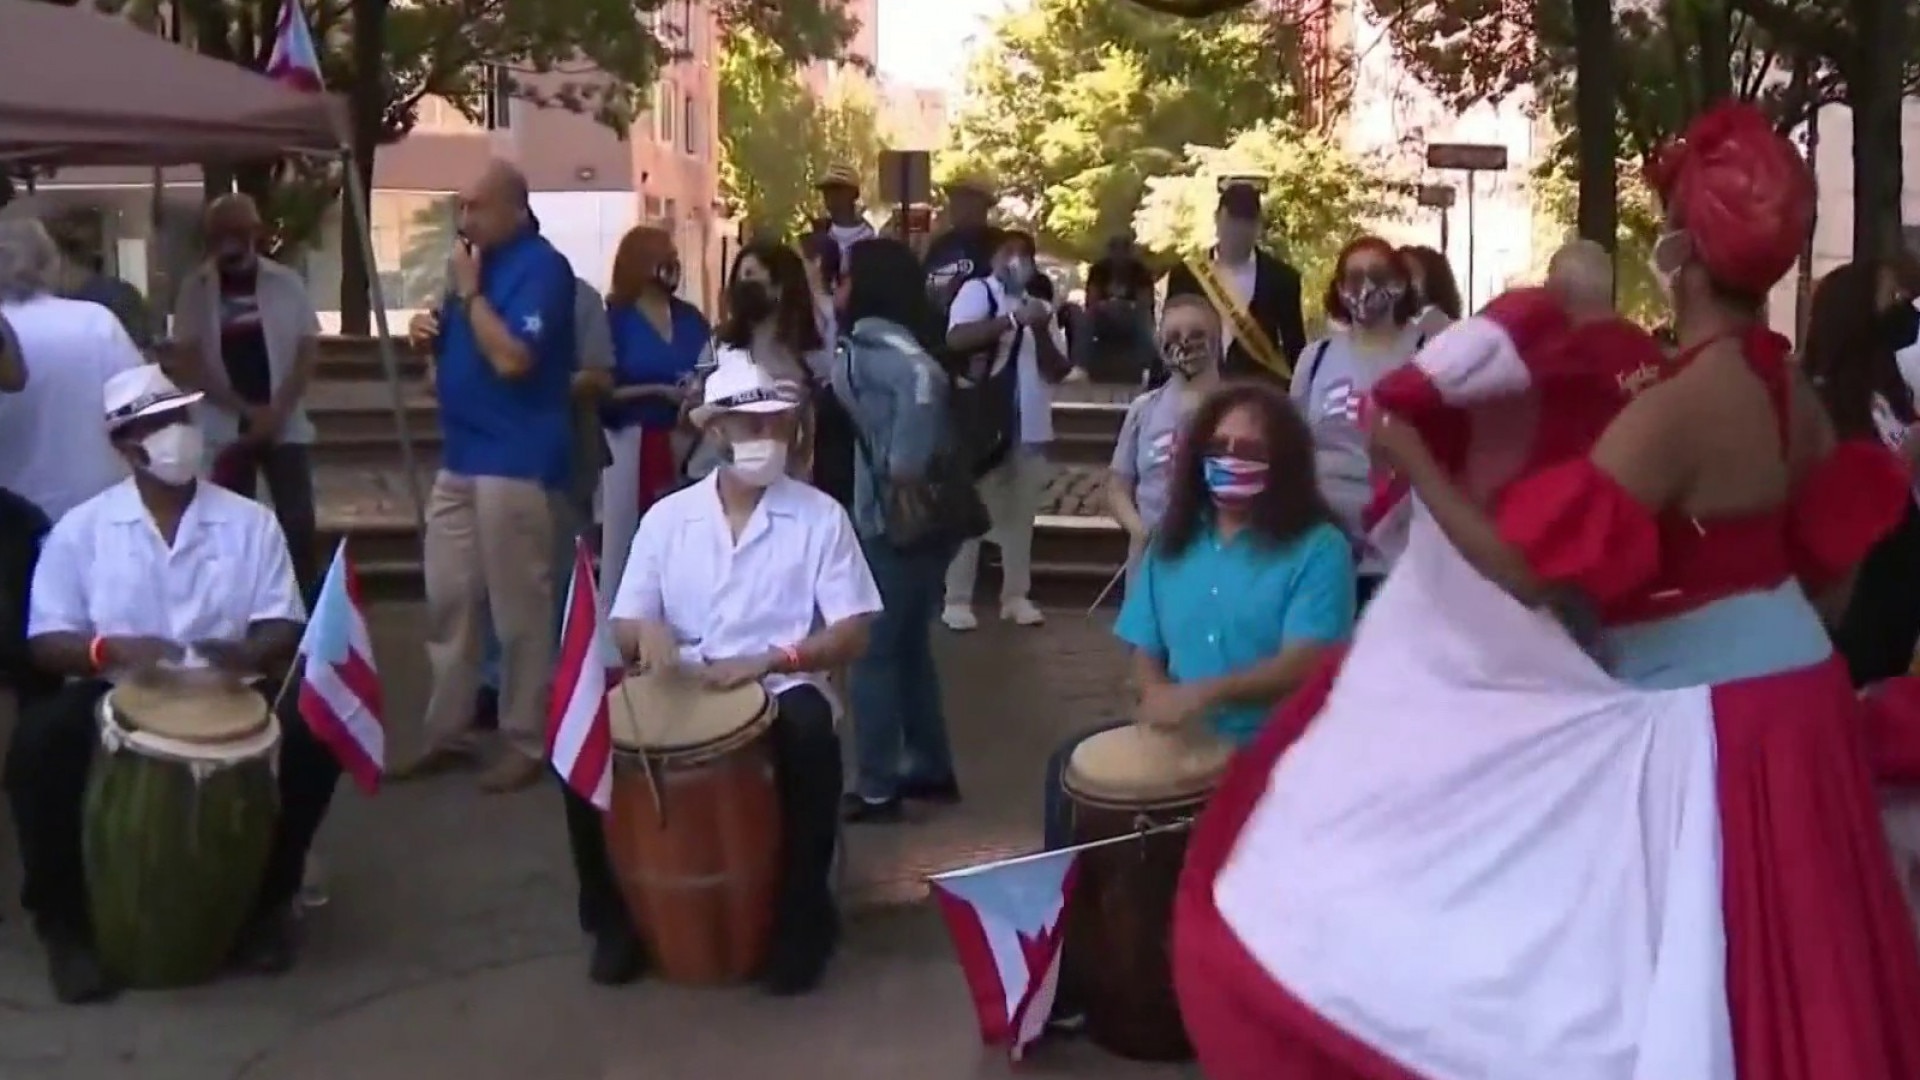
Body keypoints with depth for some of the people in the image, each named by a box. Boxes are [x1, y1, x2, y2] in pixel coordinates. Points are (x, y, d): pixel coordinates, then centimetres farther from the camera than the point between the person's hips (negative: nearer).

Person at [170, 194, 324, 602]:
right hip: (223, 428, 0)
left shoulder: (286, 282, 2)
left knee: (298, 522, -4)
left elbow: (308, 352, 2)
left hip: (285, 424, 0)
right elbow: (187, 363, -3)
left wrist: (277, 411, -10)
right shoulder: (195, 289, 1)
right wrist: (246, 409, -12)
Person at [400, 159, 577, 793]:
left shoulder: (541, 267, -13)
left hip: (516, 463, -9)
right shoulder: (478, 261, 15)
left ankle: (526, 745, 6)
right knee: (447, 600, 11)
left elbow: (511, 359, -23)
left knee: (518, 610, -2)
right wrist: (431, 338, 3)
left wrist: (468, 291, -15)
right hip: (460, 457, 9)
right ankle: (446, 733, 20)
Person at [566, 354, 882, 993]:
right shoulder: (667, 518, 6)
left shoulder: (820, 516, 0)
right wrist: (648, 631, -19)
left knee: (810, 731, -36)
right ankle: (615, 914, 0)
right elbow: (623, 630, 6)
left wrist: (768, 661, -22)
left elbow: (852, 636, -5)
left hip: (781, 688, -2)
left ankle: (802, 919, -17)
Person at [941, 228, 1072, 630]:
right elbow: (957, 340, -21)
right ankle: (957, 600, 1)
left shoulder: (1039, 306, 16)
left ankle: (1016, 596, 19)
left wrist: (1041, 332, -10)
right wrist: (1013, 319, -26)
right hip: (981, 422, -6)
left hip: (1029, 427, 6)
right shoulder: (977, 291, -2)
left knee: (1020, 514, 11)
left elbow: (1058, 370, 8)